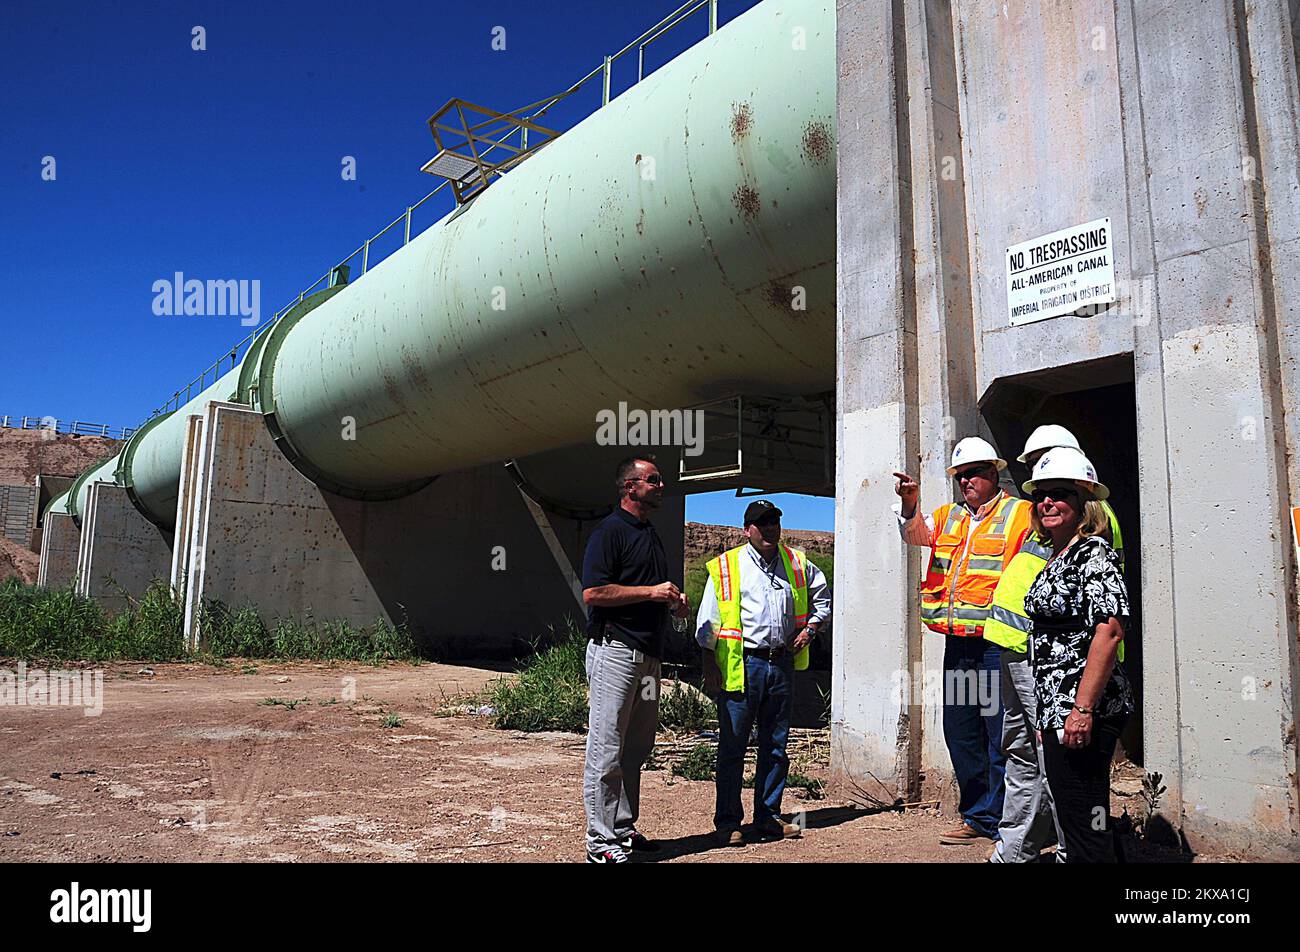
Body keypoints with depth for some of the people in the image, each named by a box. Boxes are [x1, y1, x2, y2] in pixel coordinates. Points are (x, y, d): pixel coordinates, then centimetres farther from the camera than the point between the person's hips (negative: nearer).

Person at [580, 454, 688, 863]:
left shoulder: (652, 534, 20)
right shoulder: (610, 531, -9)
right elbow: (593, 593, -18)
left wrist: (673, 602, 9)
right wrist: (651, 592, -16)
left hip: (648, 655, 9)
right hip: (615, 650, -9)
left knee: (636, 749, 14)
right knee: (606, 750, -4)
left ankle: (624, 828, 25)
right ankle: (601, 841, 3)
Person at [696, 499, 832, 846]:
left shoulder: (797, 564, 11)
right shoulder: (726, 567, 0)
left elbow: (823, 596, 26)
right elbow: (707, 625, 0)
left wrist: (810, 629, 12)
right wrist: (712, 667, -5)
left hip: (782, 664, 4)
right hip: (742, 664, -4)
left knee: (775, 746, 11)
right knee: (733, 746, 1)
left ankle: (768, 817, 23)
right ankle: (727, 823, 11)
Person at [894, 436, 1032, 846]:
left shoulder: (1019, 514, 1)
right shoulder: (949, 516, 18)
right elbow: (917, 533, 2)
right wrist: (910, 506, -17)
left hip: (997, 642, -6)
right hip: (957, 641, 6)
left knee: (1000, 735, -3)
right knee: (960, 731, 12)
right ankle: (977, 817, 24)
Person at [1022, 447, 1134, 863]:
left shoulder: (1094, 552, -11)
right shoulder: (1057, 558, 17)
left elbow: (1109, 630, -22)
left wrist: (1082, 709, -26)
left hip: (1082, 712, -10)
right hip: (1058, 709, 10)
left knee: (1084, 826, -4)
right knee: (1074, 822, 17)